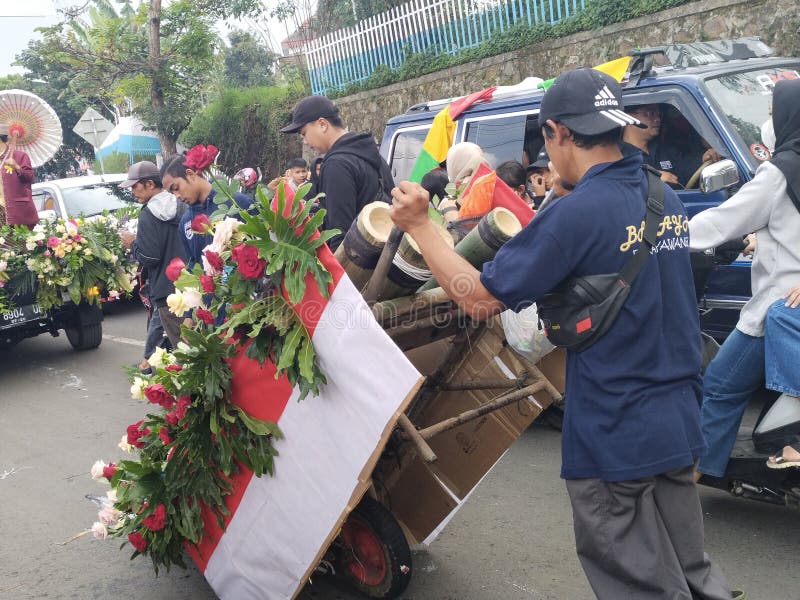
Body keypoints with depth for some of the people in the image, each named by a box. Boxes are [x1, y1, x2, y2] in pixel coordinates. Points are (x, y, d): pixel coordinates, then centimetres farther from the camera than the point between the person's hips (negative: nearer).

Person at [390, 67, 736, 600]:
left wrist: (420, 225, -8)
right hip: (680, 426, 8)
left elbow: (480, 299, -18)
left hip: (615, 441, -8)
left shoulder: (577, 213, -20)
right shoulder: (667, 200, 6)